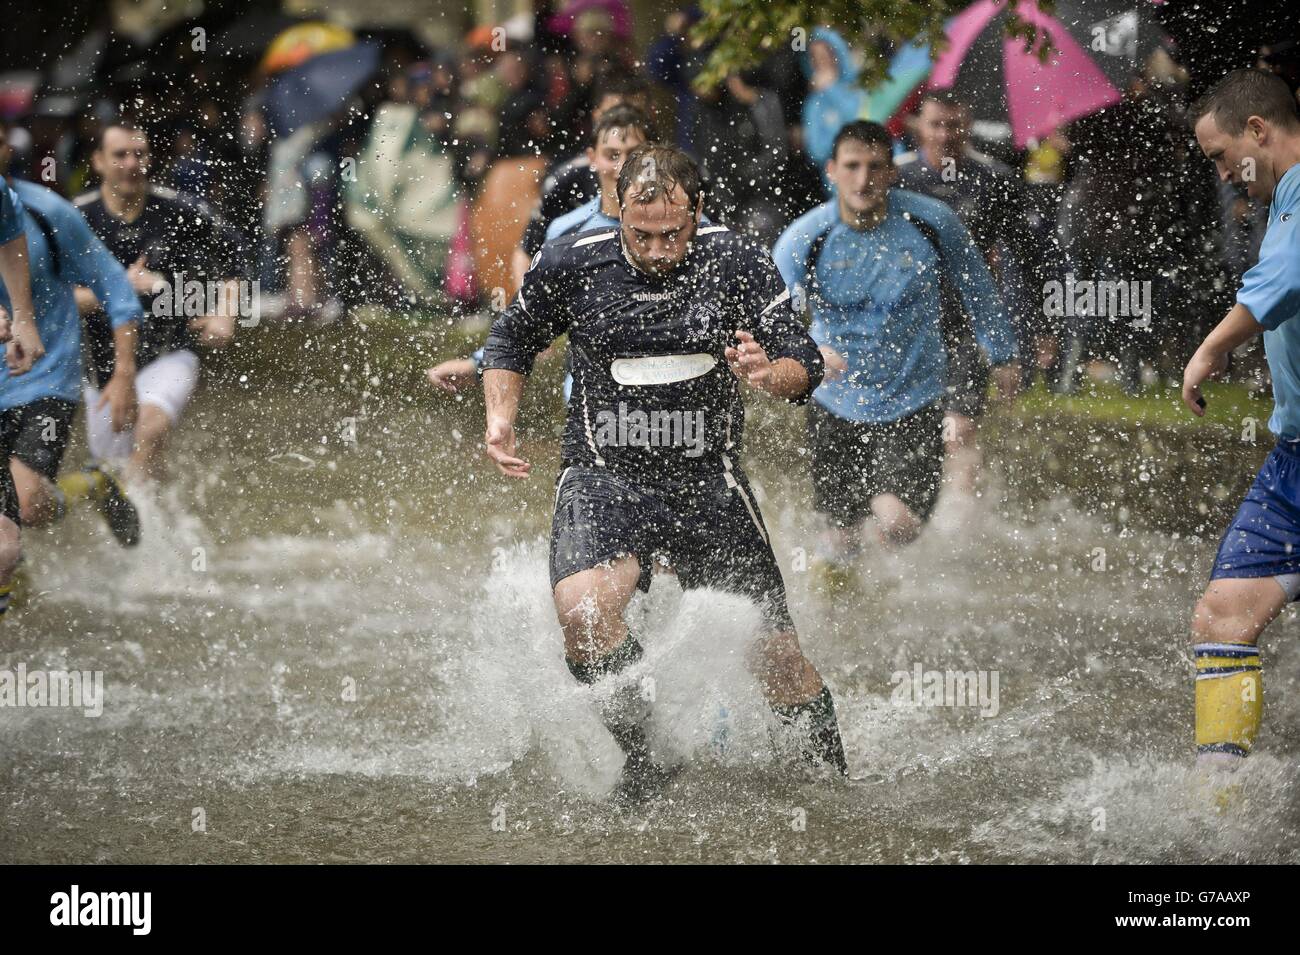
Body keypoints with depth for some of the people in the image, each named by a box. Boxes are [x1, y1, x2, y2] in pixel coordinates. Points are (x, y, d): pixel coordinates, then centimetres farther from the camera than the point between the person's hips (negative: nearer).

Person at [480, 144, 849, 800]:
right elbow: (512, 341, 12)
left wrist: (768, 373, -28)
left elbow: (805, 364, -5)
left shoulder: (736, 264, -8)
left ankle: (832, 773, 30)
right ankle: (640, 753, -8)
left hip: (709, 482, 1)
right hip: (602, 479, -1)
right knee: (584, 611, -30)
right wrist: (500, 420, -4)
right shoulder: (569, 265, -7)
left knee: (778, 658, 2)